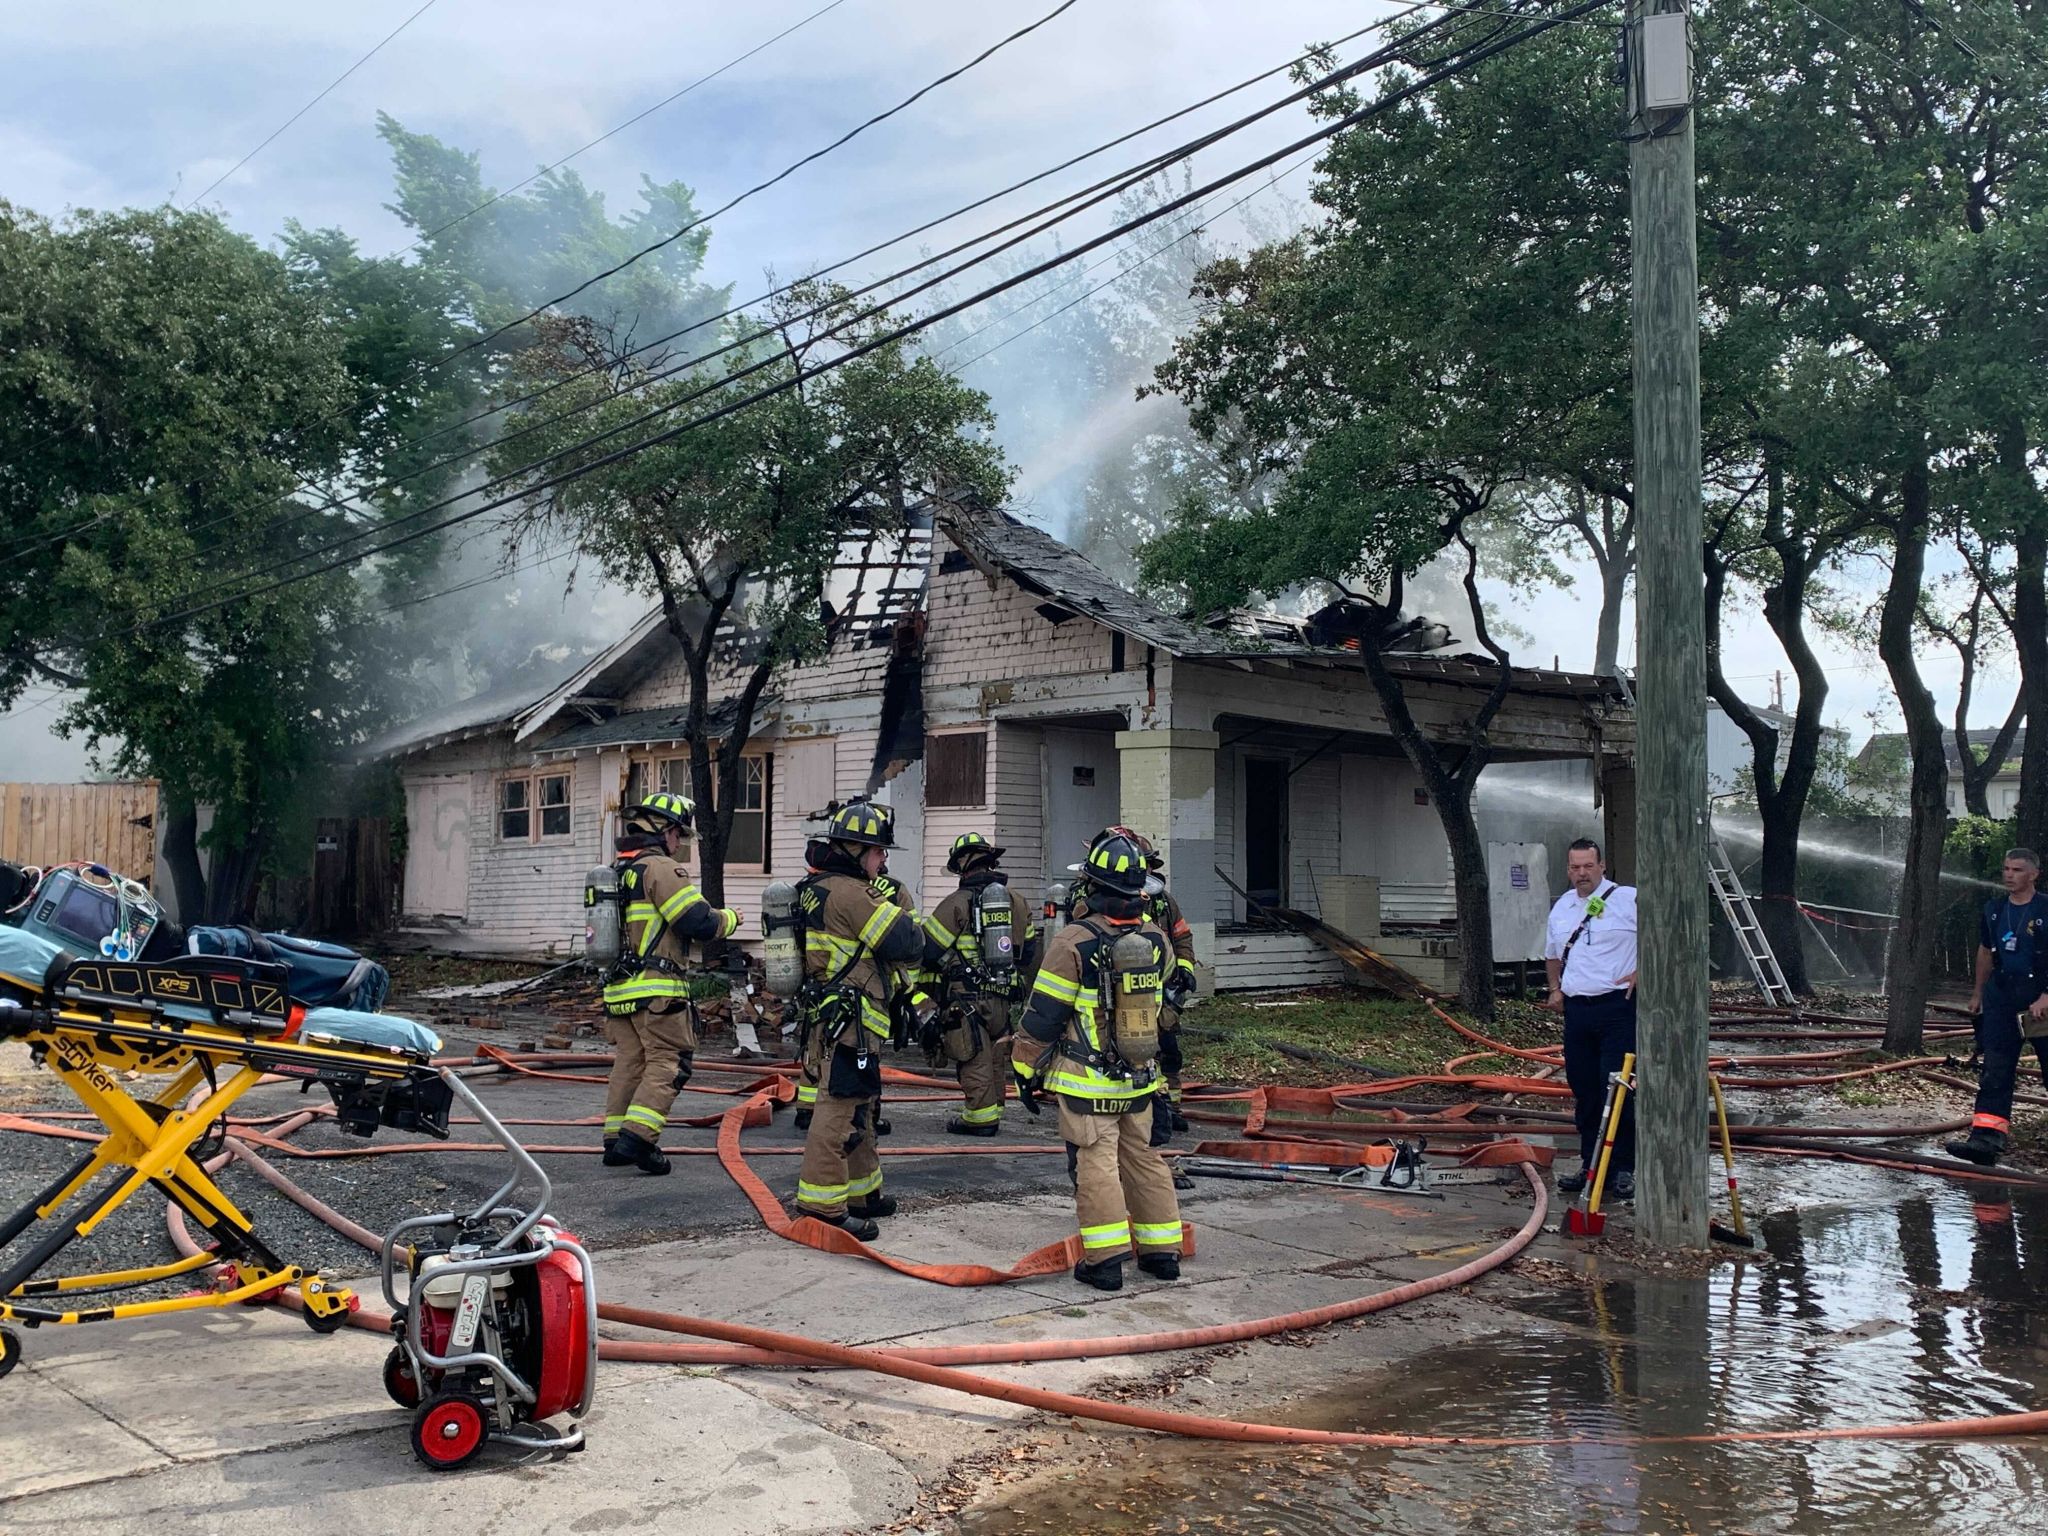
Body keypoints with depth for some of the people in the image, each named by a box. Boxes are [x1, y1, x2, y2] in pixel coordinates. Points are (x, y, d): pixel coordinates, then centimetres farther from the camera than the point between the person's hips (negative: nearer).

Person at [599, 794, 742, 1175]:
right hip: (656, 990, -9)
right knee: (668, 1062, -4)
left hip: (618, 987, 9)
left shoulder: (617, 870, 17)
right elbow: (700, 922, -17)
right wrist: (729, 917, 2)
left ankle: (615, 1141, 16)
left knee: (628, 1061, 13)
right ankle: (637, 1138, -12)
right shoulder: (662, 869, -11)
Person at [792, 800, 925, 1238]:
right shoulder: (852, 894, -17)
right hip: (849, 1022, -11)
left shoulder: (816, 888, 15)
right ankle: (822, 1204, -9)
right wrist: (903, 913, 2)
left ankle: (861, 1191, 31)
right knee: (840, 1108, -9)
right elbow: (908, 945, -17)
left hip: (827, 1016, 11)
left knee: (858, 1107, 20)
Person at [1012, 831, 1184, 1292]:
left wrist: (1026, 1071, 0)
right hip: (1140, 1079, 5)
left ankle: (1105, 1258, -1)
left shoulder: (1075, 942, -17)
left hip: (1087, 1081, -5)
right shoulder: (1156, 939, -1)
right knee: (1144, 1158, 16)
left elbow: (1042, 1016, -11)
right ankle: (1162, 1249, 22)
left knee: (1095, 1163, 0)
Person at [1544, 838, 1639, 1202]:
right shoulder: (1561, 908, 15)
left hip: (1617, 1007, -6)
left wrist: (1641, 972, -14)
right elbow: (1552, 955, 29)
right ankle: (1590, 1165, 20)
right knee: (1583, 1091, 10)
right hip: (1576, 1009, 6)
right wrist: (1556, 989, 13)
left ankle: (1623, 1169, 1)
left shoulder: (1628, 899, -5)